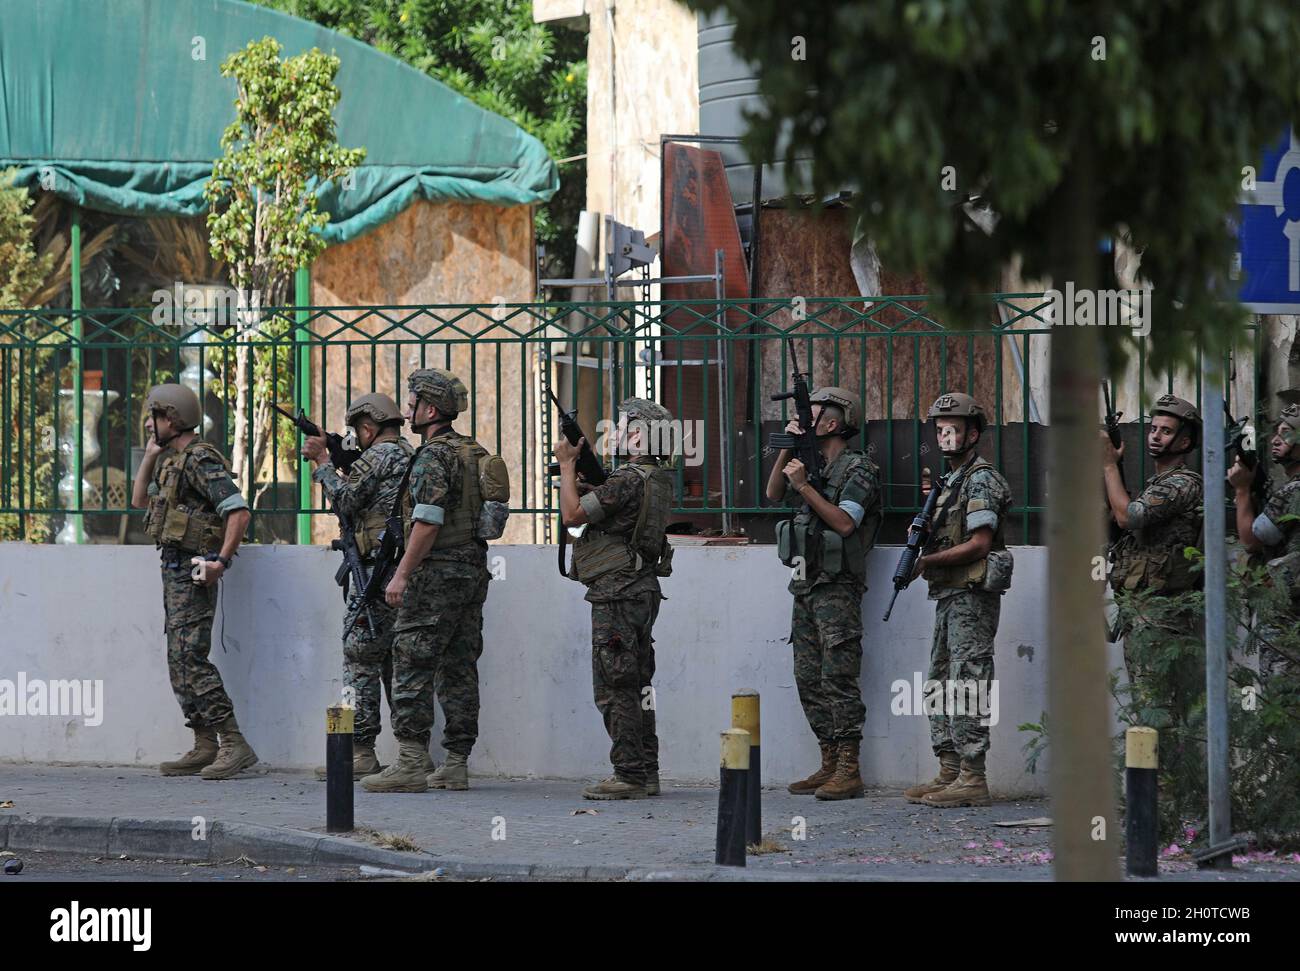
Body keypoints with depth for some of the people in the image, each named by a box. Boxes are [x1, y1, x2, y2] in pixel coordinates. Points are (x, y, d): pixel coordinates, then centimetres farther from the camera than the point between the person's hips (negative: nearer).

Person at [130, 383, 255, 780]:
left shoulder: (201, 460, -15)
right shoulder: (172, 460, 16)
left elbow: (239, 511, -22)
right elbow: (140, 501, 27)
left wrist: (222, 560, -24)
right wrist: (149, 456, 16)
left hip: (193, 572, -10)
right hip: (174, 569, 10)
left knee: (190, 659, -16)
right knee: (180, 660, 10)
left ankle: (235, 744, -18)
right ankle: (205, 748, 12)